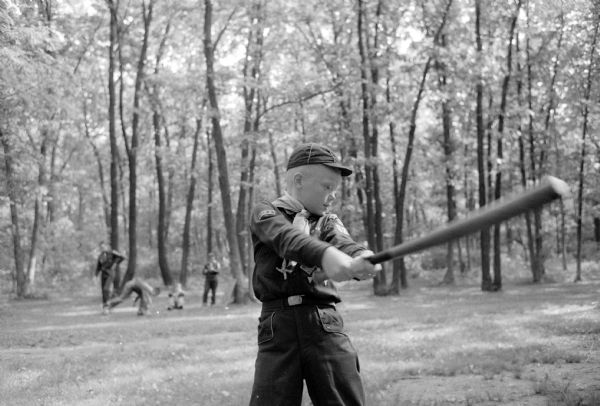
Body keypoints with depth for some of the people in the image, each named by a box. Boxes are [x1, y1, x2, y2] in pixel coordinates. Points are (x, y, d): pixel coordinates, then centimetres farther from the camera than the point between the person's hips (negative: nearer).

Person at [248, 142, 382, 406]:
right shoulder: (266, 214, 6)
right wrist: (326, 254, -39)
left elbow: (343, 243, -7)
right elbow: (286, 237, -17)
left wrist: (360, 259, -33)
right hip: (279, 324, -3)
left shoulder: (328, 222, 17)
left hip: (325, 323, 3)